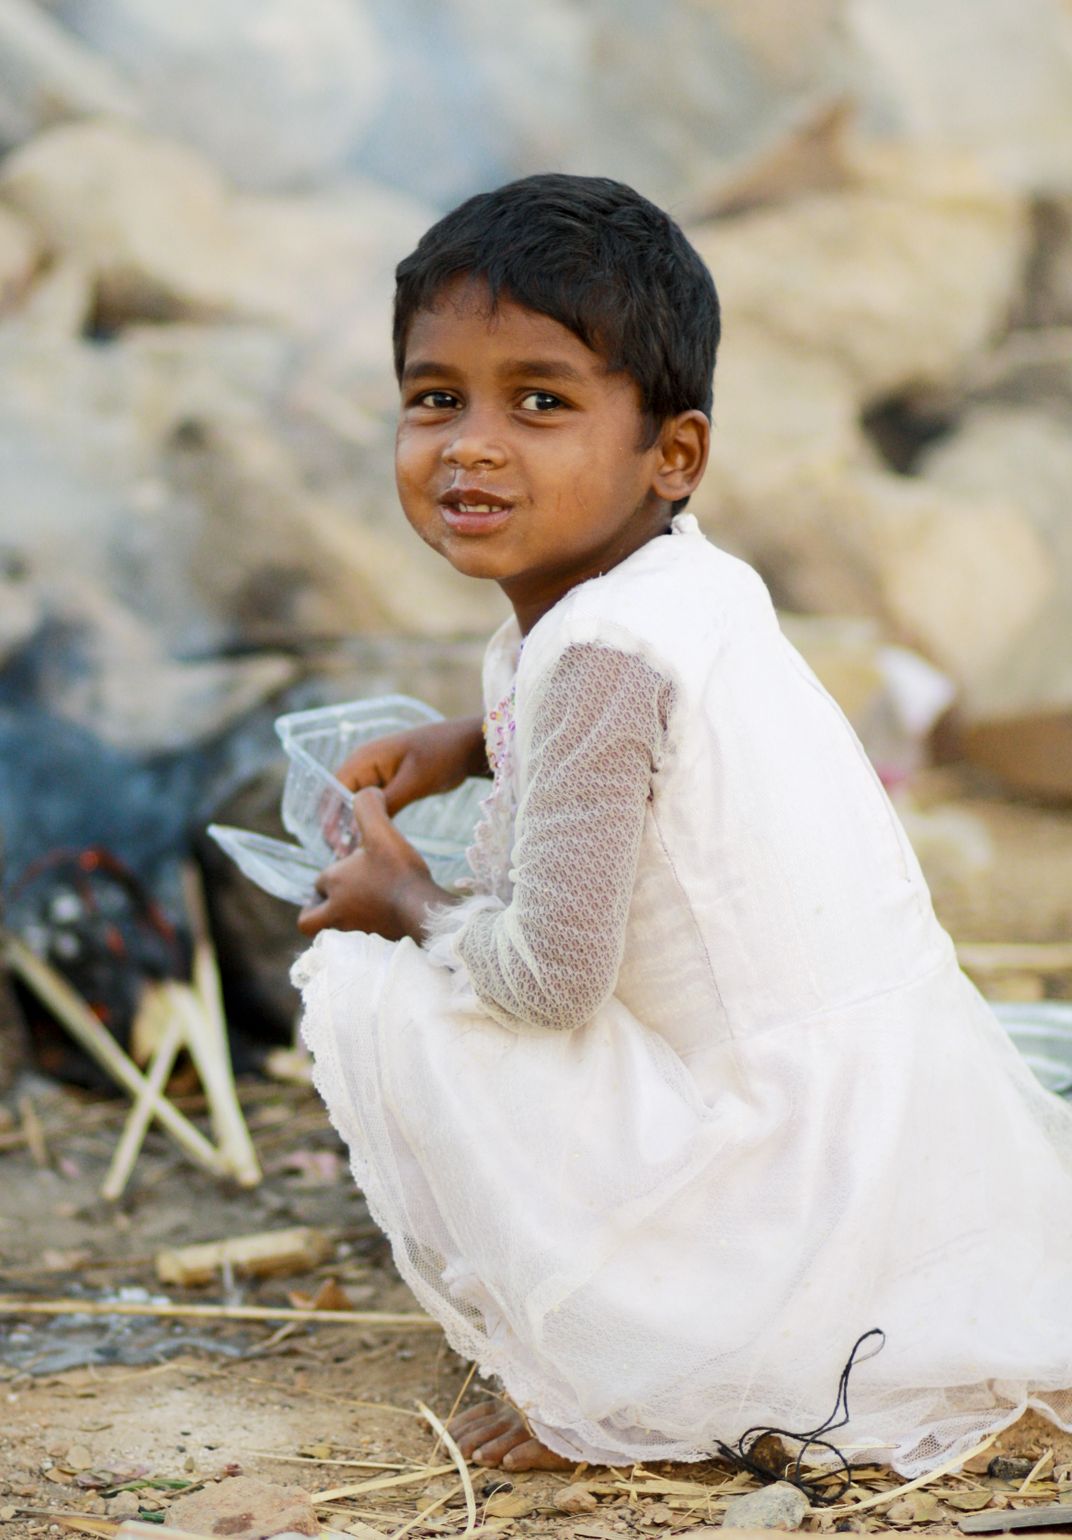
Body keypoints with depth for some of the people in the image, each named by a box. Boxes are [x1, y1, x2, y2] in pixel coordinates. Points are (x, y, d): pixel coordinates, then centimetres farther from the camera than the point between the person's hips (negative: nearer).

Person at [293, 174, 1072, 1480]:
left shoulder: (597, 649, -21)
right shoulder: (688, 577, 6)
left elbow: (551, 971, -22)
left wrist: (407, 905, -3)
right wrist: (468, 744, 17)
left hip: (795, 1158, -9)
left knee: (366, 988, -9)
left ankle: (594, 1384, 0)